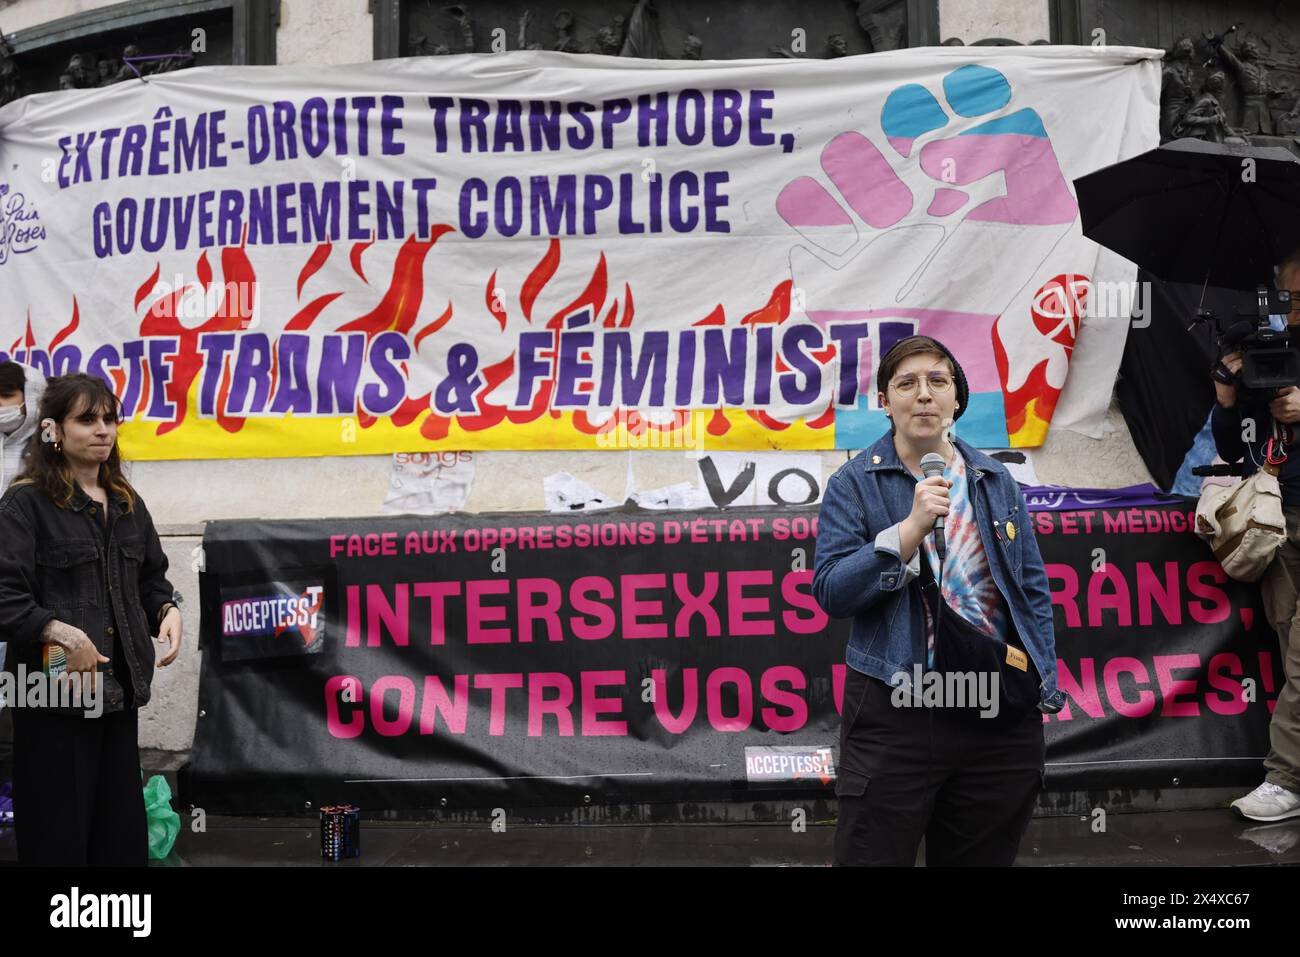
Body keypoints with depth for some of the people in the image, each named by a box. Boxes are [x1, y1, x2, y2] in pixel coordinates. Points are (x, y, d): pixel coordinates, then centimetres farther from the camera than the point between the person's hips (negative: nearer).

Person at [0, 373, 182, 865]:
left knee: (122, 830, 14)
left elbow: (151, 581, 20)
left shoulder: (128, 504, 13)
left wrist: (168, 612, 0)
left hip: (119, 689, 7)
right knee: (57, 833, 2)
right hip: (53, 692, -6)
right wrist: (61, 632, -28)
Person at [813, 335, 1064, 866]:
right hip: (894, 712, -3)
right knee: (871, 853, 3)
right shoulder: (854, 483, -3)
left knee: (984, 854, 16)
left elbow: (1032, 588, 12)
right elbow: (830, 593, -12)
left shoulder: (996, 480, 8)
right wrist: (912, 527, -21)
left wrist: (1043, 683, 4)